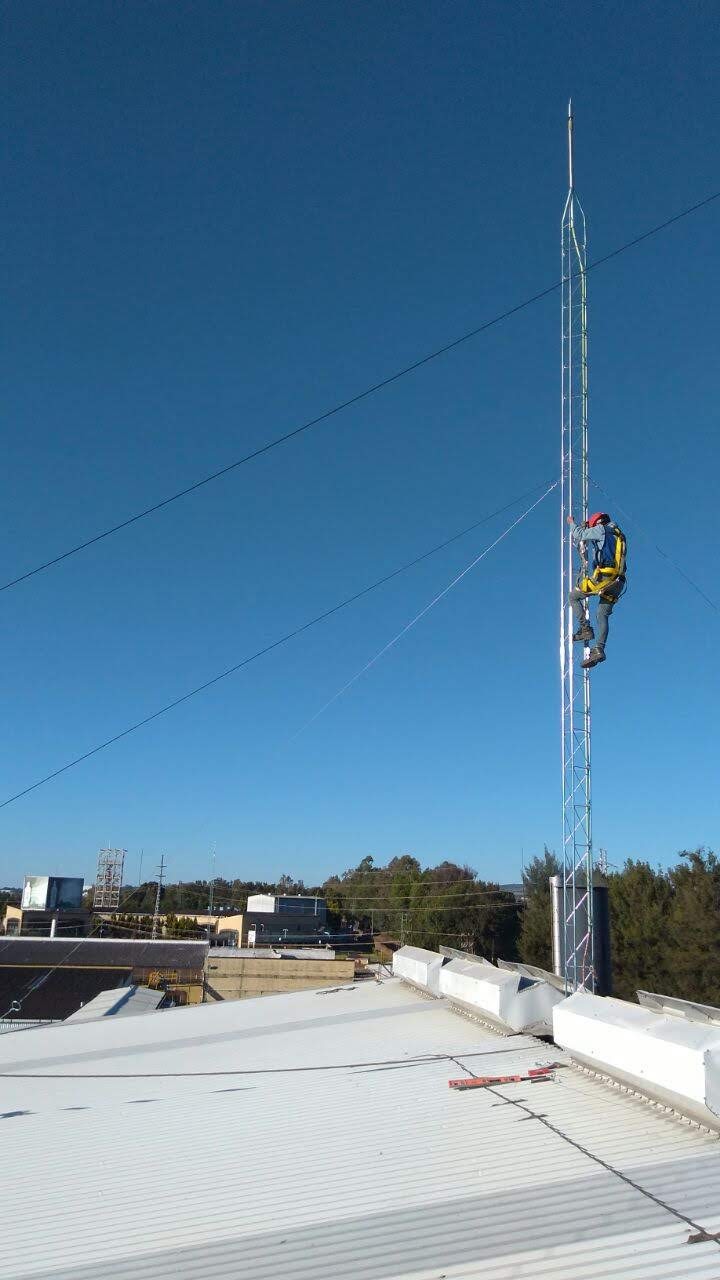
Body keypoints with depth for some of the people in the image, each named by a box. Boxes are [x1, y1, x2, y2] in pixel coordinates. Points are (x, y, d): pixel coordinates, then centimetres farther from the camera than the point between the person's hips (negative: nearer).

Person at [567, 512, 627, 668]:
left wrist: (572, 522, 29)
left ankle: (585, 629, 0)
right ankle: (599, 649, -10)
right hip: (617, 582, 7)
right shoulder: (619, 536, 27)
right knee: (602, 615, 4)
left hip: (601, 577, -7)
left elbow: (580, 534, 11)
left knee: (573, 597, 12)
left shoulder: (602, 529, 3)